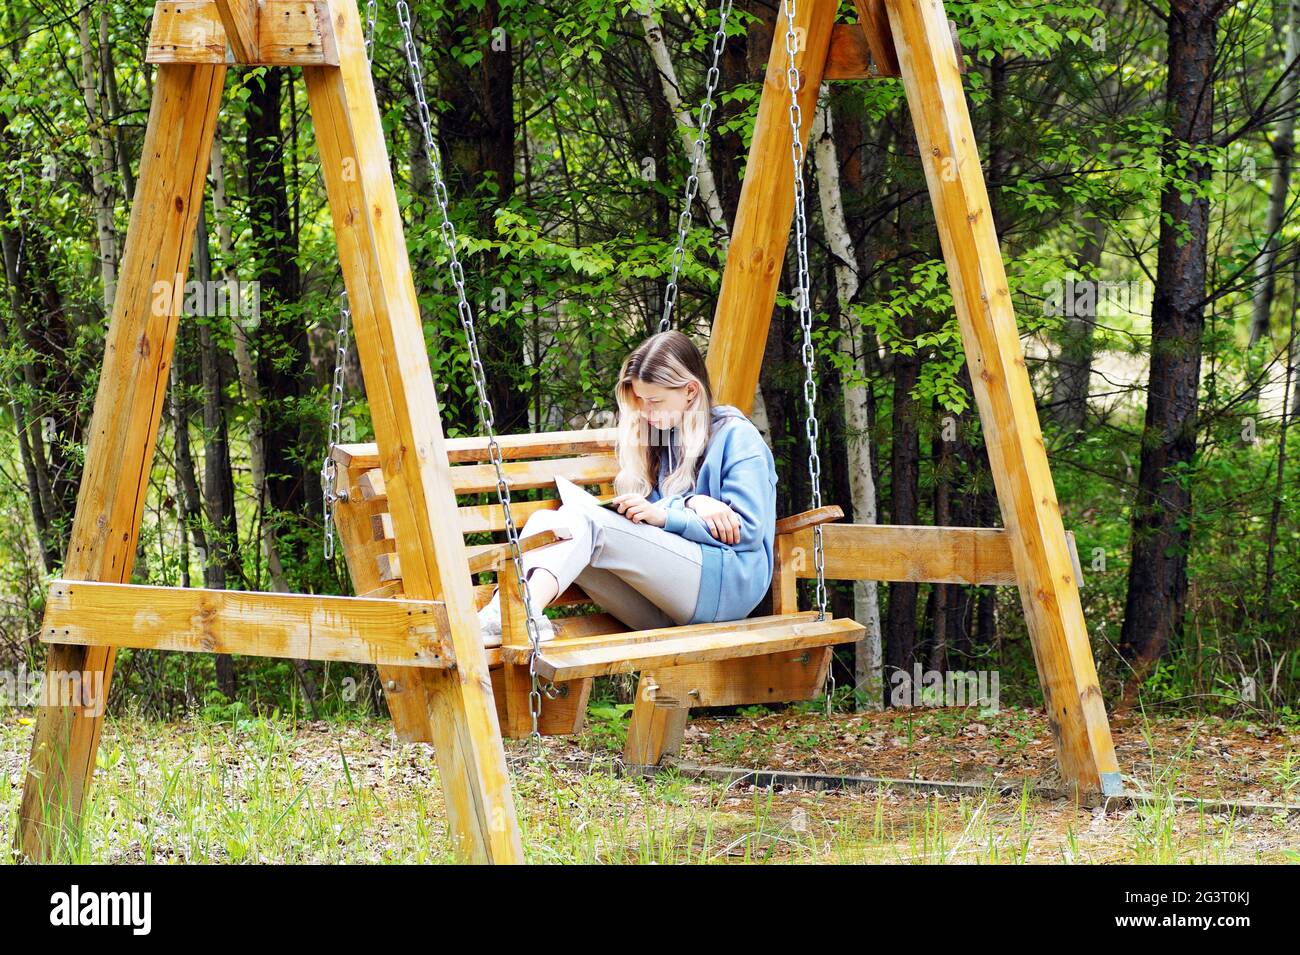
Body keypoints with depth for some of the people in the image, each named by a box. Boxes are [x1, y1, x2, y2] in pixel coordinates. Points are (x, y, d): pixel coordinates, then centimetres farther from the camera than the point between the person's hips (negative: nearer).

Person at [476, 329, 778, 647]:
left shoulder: (736, 436, 1)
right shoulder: (658, 433, 22)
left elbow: (749, 530, -7)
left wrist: (664, 516, -16)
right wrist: (690, 503, -12)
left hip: (727, 581, -7)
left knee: (587, 522, -26)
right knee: (544, 520, -13)